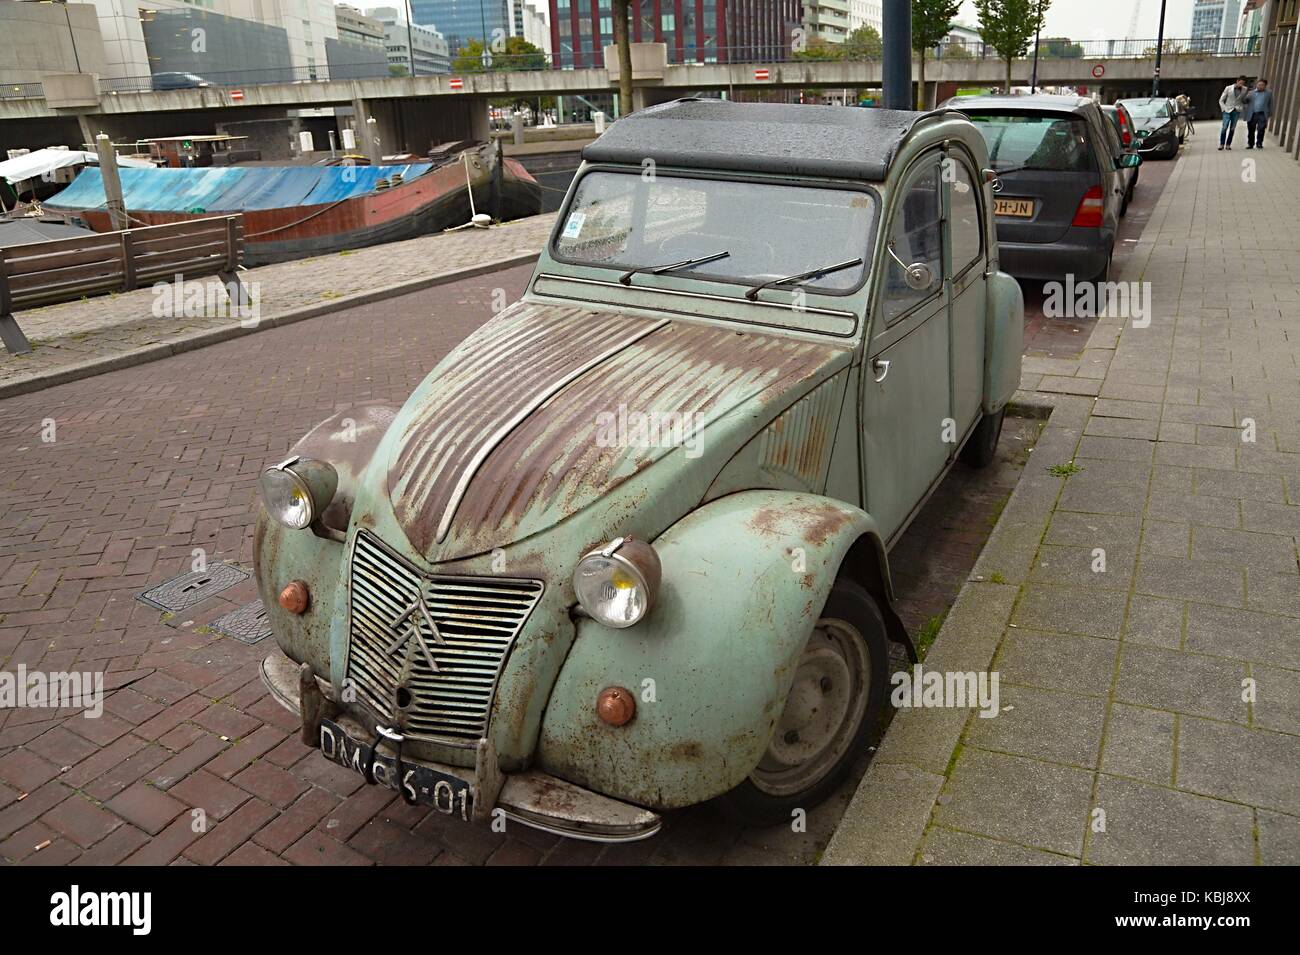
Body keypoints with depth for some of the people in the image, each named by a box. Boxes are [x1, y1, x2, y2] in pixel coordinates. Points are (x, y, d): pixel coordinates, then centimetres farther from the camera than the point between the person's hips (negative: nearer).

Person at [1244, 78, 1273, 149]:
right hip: (1252, 114, 1)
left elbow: (1270, 104, 12)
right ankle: (1250, 144, 16)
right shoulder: (1251, 92, 14)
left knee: (1261, 129, -12)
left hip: (1262, 114, -1)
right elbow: (1245, 101, 8)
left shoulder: (1269, 92, 12)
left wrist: (1270, 114, 6)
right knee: (1251, 130, 5)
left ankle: (1259, 144, -5)